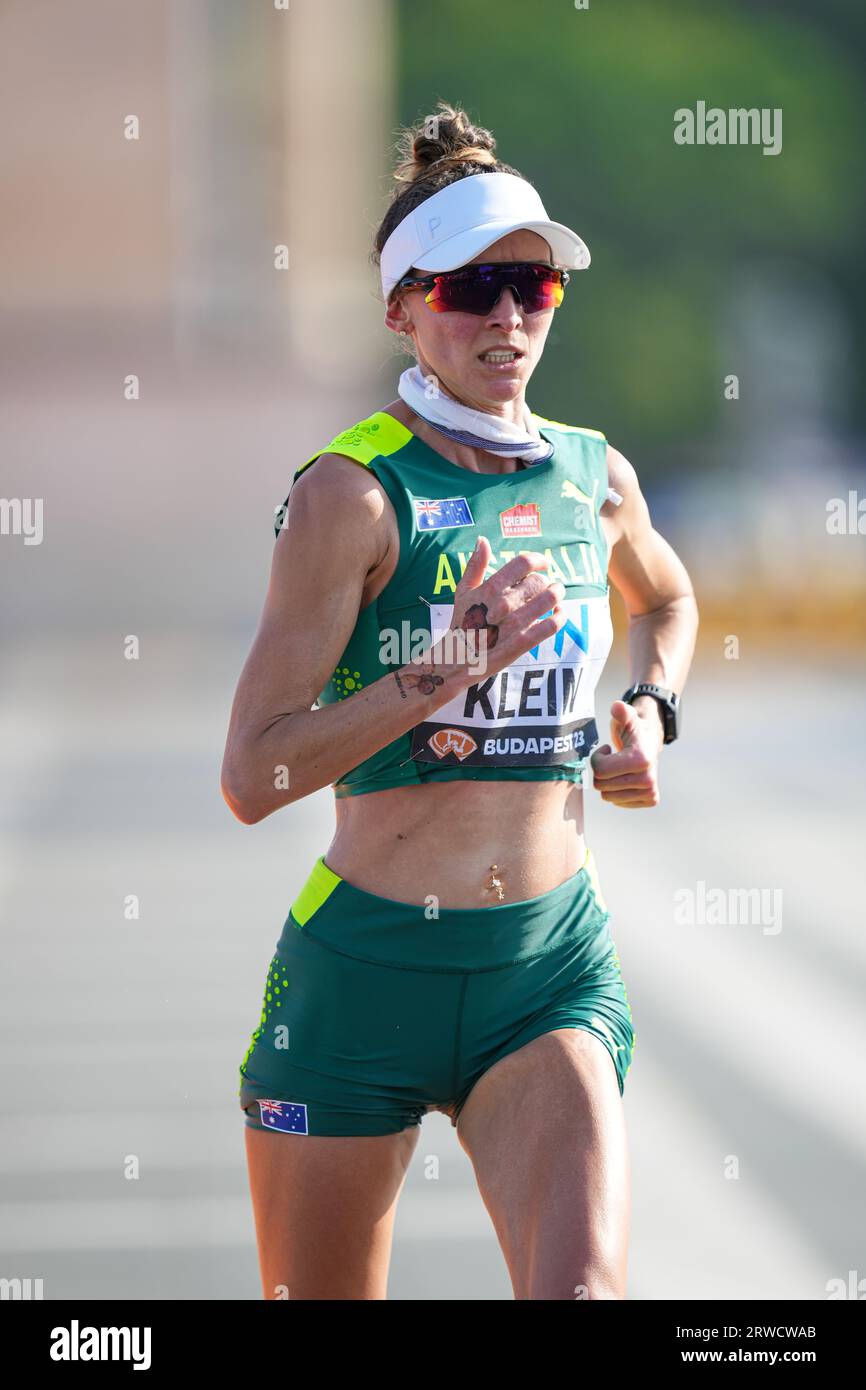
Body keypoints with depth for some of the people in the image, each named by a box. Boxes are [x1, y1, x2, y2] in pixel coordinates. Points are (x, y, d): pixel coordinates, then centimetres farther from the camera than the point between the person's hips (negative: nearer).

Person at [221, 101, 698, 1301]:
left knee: (582, 1288, -23)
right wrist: (452, 666, -21)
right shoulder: (353, 492, -9)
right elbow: (252, 775, -15)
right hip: (365, 966, -3)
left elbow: (668, 597, 33)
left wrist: (653, 710, 13)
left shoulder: (596, 477, 7)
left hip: (553, 969, 3)